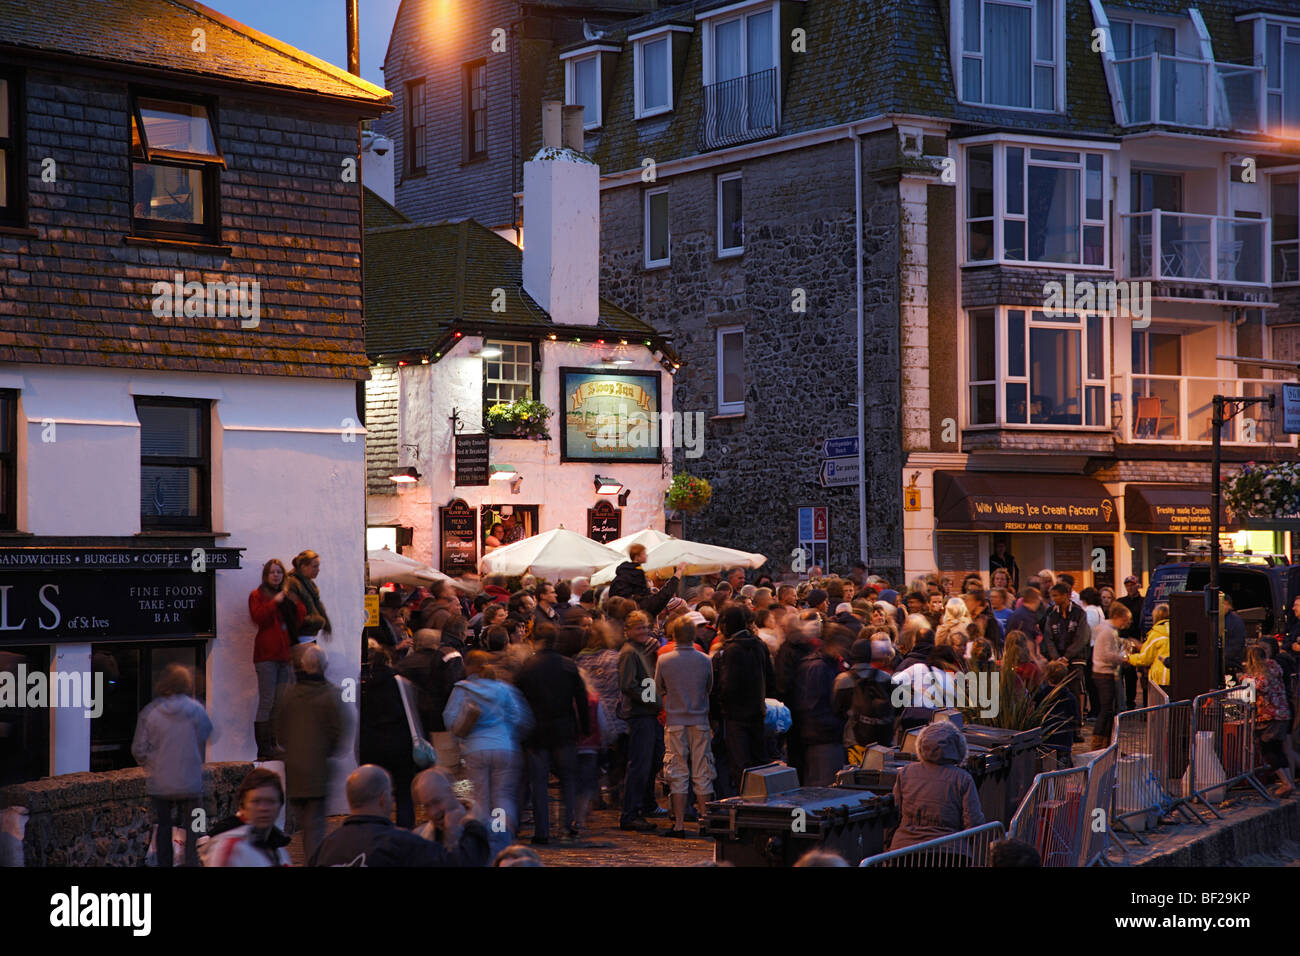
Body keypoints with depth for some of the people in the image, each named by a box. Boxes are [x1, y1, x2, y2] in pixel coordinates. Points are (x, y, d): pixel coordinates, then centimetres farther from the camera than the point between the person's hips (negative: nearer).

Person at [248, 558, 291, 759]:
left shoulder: (285, 595, 20)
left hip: (283, 654, 6)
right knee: (266, 702, -10)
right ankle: (264, 749, -11)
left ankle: (273, 745, 12)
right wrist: (275, 602, -15)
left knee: (279, 703, 7)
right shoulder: (257, 595, 4)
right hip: (266, 654, -6)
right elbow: (258, 616, -14)